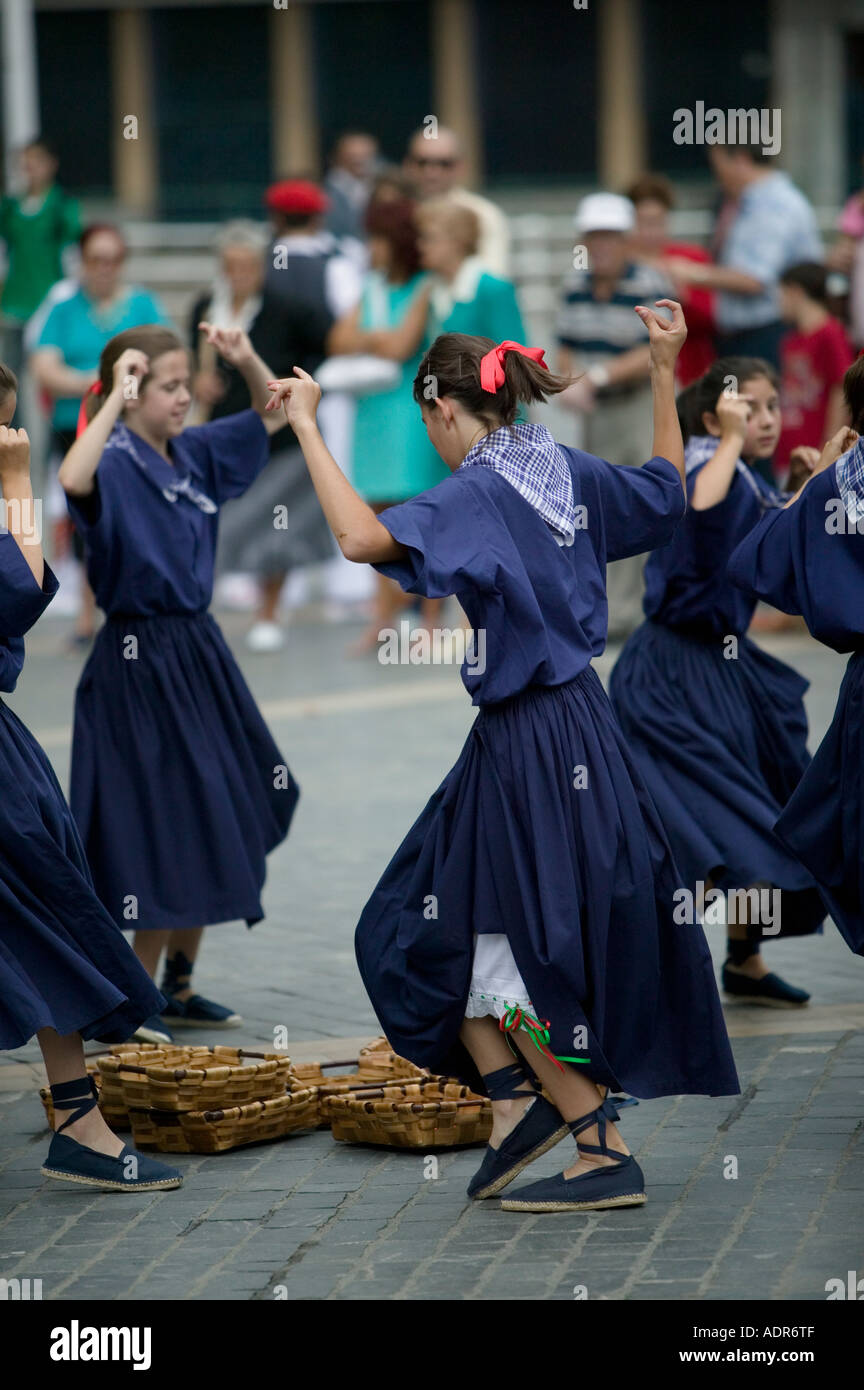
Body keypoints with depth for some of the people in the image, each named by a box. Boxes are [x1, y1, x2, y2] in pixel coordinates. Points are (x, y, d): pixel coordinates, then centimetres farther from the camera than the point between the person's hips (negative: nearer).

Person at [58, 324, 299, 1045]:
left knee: (217, 827, 12)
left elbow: (272, 416, 20)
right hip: (140, 661, -8)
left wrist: (247, 362, 1)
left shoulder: (195, 453, 7)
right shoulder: (116, 464, -15)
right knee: (167, 832, -5)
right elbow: (73, 479, -39)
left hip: (199, 654, 8)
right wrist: (118, 400, -34)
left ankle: (179, 987, 25)